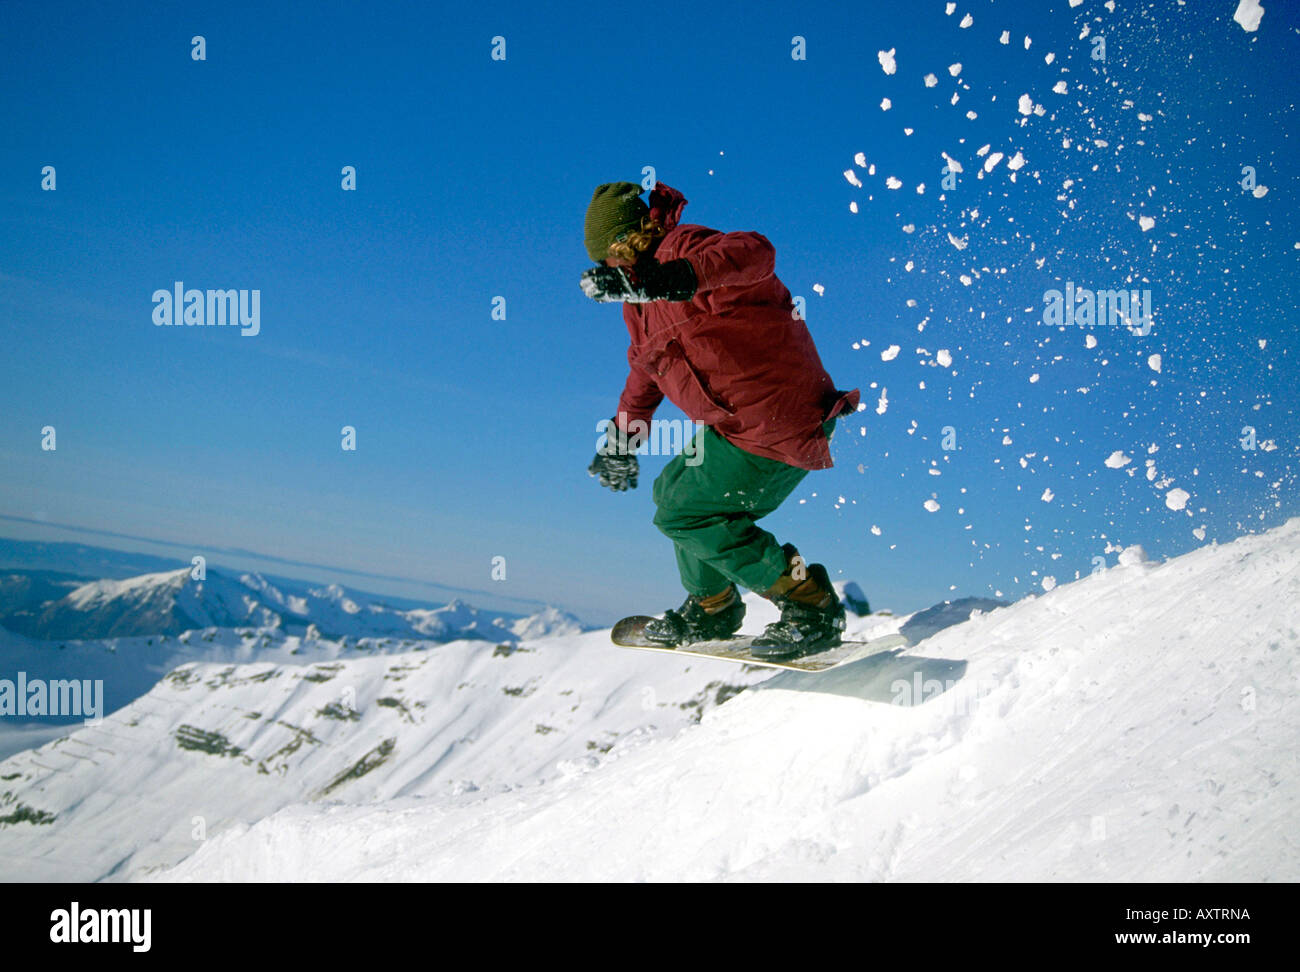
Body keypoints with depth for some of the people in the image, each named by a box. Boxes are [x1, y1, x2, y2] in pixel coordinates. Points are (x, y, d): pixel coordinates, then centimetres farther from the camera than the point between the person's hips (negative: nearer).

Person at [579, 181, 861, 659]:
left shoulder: (684, 247, -17)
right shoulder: (643, 303, 14)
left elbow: (754, 254, -40)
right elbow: (646, 366, 32)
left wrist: (670, 278, -52)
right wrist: (623, 437, 38)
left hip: (779, 428, -10)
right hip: (736, 423, 11)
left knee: (683, 516, -8)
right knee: (673, 490, 22)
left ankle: (811, 608, -4)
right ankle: (712, 609, 40)